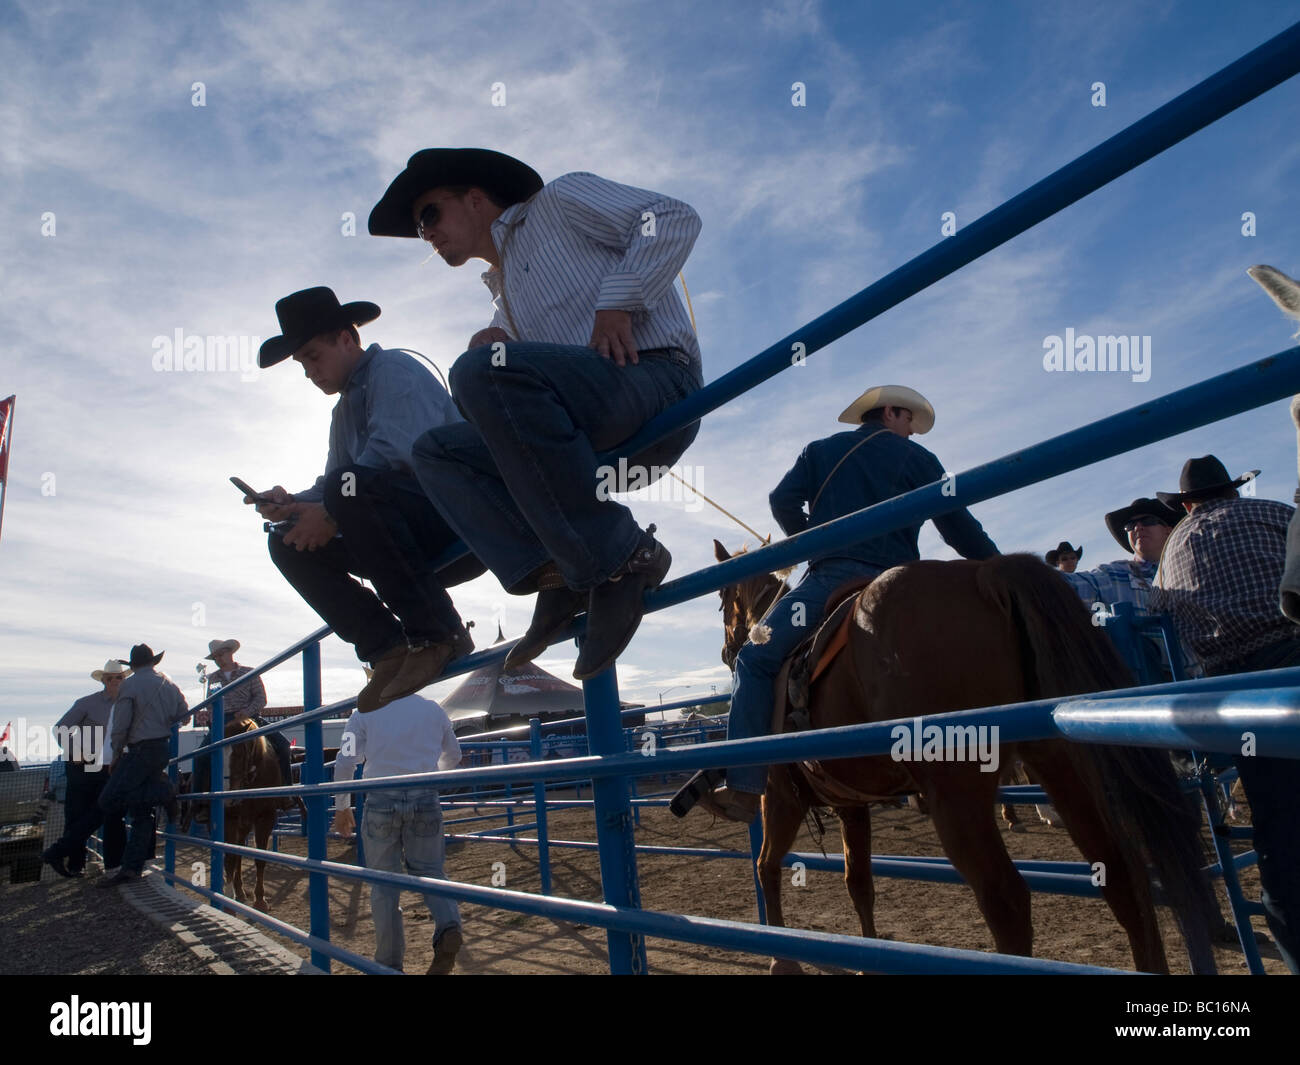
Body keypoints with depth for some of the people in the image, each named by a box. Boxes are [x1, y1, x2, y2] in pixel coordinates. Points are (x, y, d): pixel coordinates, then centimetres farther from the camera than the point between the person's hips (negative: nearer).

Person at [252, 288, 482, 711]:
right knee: (289, 543, 4)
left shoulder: (393, 369, -4)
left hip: (461, 519, -9)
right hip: (424, 545, 9)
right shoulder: (345, 410, 24)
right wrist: (292, 505, -5)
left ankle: (437, 634, -24)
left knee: (350, 488, -33)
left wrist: (331, 516, -16)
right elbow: (331, 489, 17)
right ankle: (388, 649, -9)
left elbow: (396, 454, -21)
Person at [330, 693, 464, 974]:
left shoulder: (364, 712, 2)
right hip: (425, 799, 1)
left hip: (381, 801, -1)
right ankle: (448, 925, -13)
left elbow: (344, 763, -2)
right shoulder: (434, 709, 8)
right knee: (428, 871, 14)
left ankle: (389, 963, 14)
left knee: (384, 882, 10)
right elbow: (453, 756, 20)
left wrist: (342, 807, 12)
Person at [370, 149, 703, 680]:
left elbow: (675, 218, -1)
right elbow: (533, 392, 26)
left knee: (483, 372, -29)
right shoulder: (503, 289, 32)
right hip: (598, 438, 8)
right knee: (436, 450, 5)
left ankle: (622, 559, -24)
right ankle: (552, 573, -13)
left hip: (655, 378, -8)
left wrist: (617, 304, -12)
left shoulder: (559, 201, 11)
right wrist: (497, 344, 5)